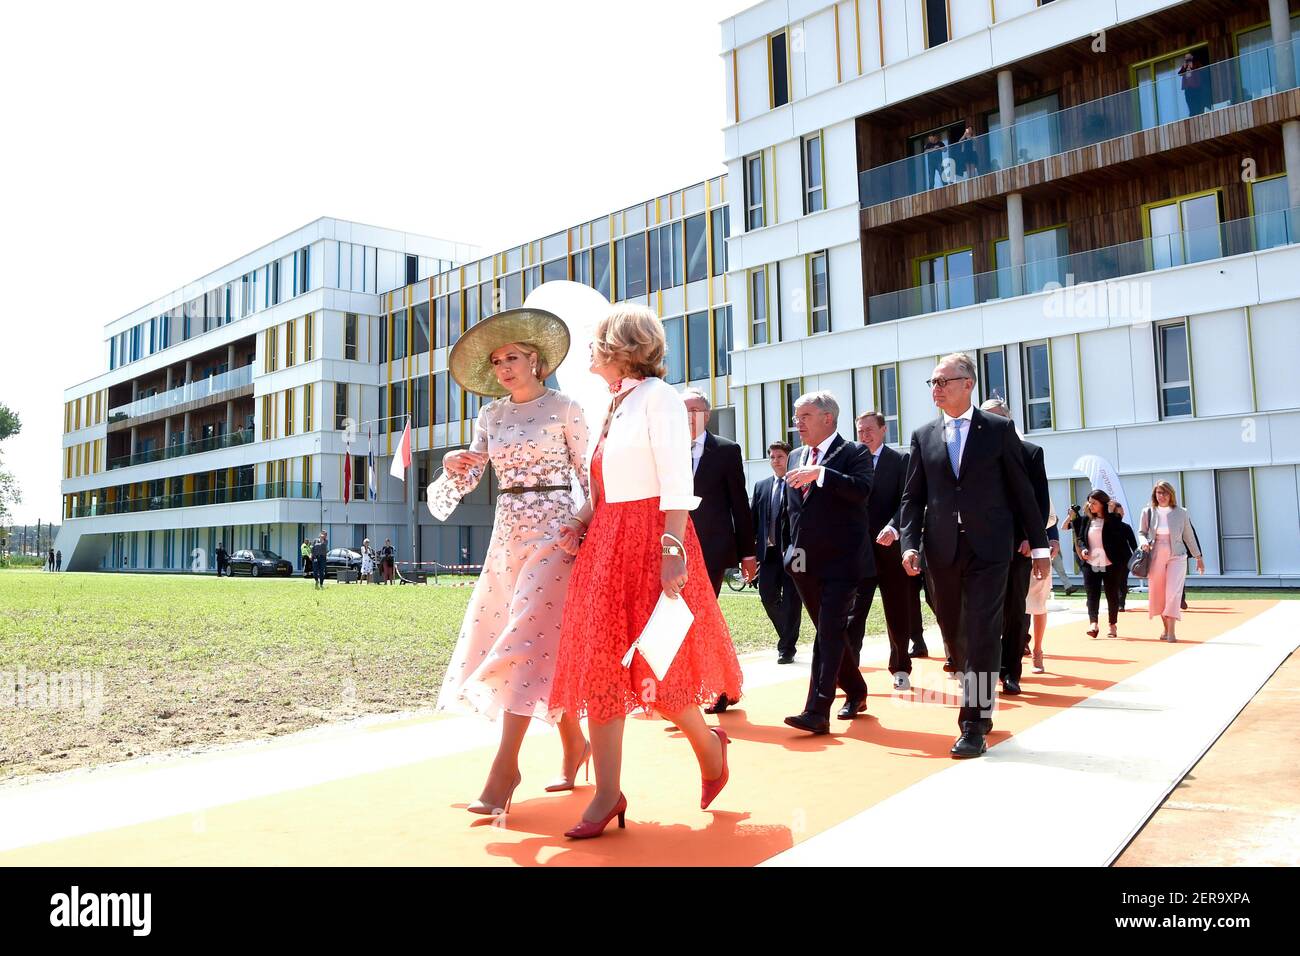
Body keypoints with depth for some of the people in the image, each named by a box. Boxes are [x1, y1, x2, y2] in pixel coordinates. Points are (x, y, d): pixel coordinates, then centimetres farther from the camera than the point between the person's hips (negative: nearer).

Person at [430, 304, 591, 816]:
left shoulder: (565, 408, -2)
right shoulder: (490, 416, 12)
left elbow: (590, 475, -3)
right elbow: (469, 479, 9)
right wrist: (454, 466, -13)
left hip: (553, 530, -6)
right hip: (507, 534, 6)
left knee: (526, 639, -10)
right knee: (539, 645, 8)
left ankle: (505, 766, -6)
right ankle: (573, 742, 25)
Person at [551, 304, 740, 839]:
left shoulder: (657, 395, -7)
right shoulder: (613, 404, 17)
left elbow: (676, 483, -15)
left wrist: (672, 550, -21)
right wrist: (581, 526, 7)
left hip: (649, 537, -8)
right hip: (605, 543, 8)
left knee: (656, 667, -2)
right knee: (602, 666, 4)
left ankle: (709, 746, 26)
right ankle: (608, 793, 10)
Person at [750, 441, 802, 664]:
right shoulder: (761, 486, 12)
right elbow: (753, 518, 12)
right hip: (769, 551, 5)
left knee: (791, 600, 1)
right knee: (767, 596, 6)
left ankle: (787, 648, 9)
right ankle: (788, 635, 29)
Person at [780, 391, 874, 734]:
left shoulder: (854, 452, -4)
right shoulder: (798, 457, 15)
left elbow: (862, 490, -22)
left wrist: (820, 473, -27)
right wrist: (793, 547, 15)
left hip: (841, 560, -7)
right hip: (805, 562, 7)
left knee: (830, 633, -11)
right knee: (828, 632, 15)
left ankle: (817, 712, -14)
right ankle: (855, 691, 32)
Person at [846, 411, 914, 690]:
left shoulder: (899, 462, 1)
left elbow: (906, 502, -8)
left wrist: (892, 527, -24)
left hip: (890, 547, -1)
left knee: (897, 613, 10)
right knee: (853, 610, -6)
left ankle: (900, 668, 24)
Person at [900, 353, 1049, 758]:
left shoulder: (999, 429, 1)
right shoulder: (923, 436, 9)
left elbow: (1022, 491, 3)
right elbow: (913, 497, 8)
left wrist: (1039, 545, 3)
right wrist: (910, 544, -5)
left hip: (988, 548, -3)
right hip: (943, 552, 4)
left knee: (981, 634, -8)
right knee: (955, 635, 12)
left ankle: (974, 725, -3)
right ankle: (979, 704, 33)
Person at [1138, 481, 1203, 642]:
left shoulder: (1181, 513, 3)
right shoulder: (1148, 512, 3)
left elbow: (1189, 537, 10)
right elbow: (1141, 532, 9)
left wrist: (1198, 557, 14)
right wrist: (1144, 542, -13)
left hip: (1176, 556, -1)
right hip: (1155, 557, 2)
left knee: (1173, 593, -11)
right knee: (1158, 594, 6)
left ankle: (1171, 632, -11)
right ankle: (1166, 628, 23)